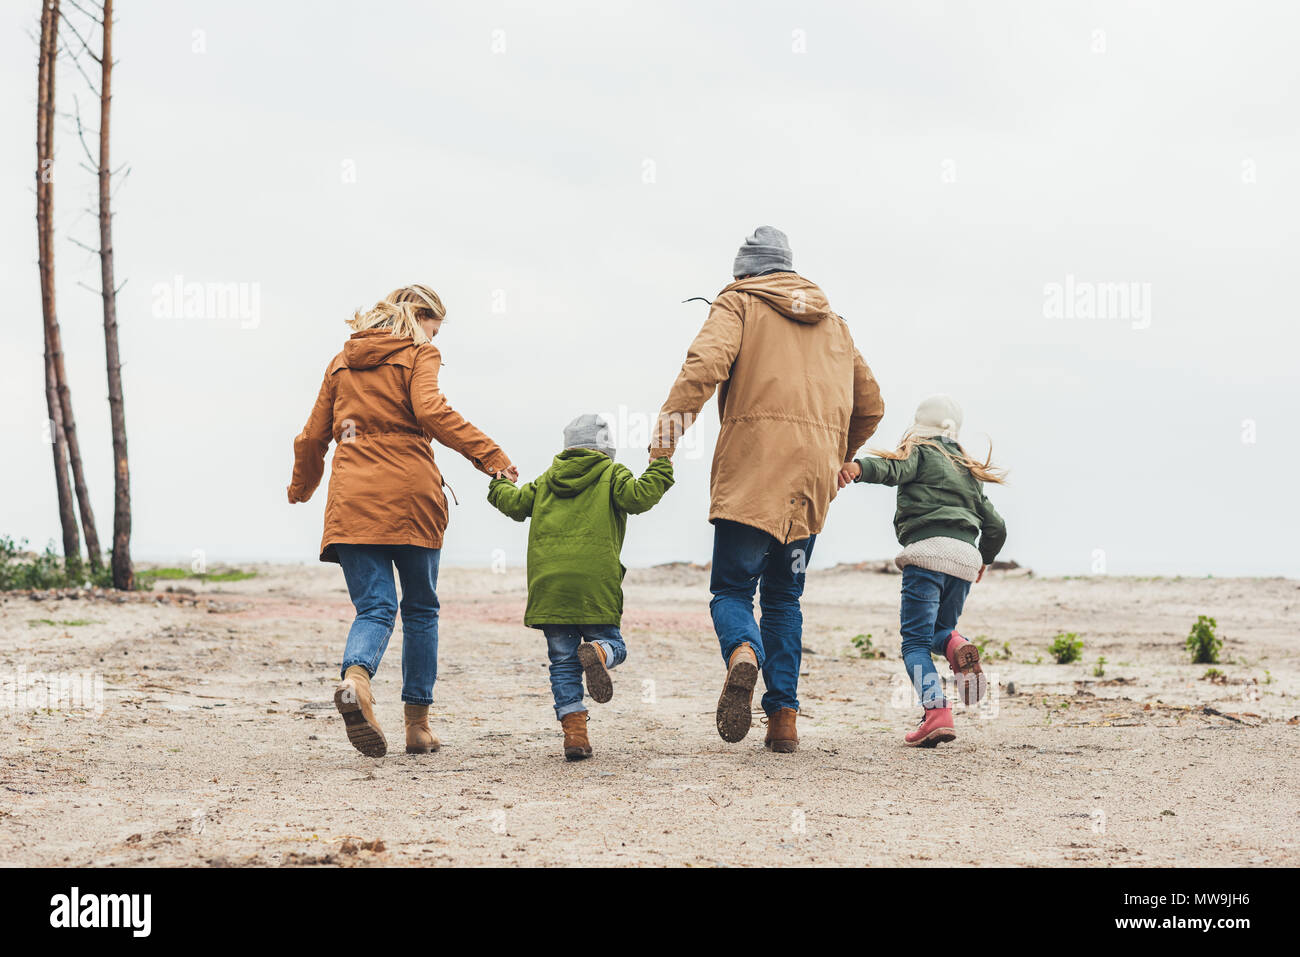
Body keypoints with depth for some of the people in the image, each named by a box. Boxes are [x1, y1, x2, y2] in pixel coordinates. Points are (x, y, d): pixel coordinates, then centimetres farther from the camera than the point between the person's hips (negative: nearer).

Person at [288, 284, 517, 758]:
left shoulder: (341, 363, 19)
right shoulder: (417, 355, 4)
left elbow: (312, 438, 22)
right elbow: (431, 412, -15)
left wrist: (301, 487, 40)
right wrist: (490, 456, -20)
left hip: (351, 502, 3)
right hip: (409, 496, -3)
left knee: (374, 608, -2)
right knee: (420, 609, 12)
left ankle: (355, 678, -35)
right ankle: (418, 723, 13)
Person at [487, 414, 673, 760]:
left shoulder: (548, 479, 20)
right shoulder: (612, 474, 8)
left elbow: (515, 503, 24)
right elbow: (637, 497, -9)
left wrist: (498, 485, 43)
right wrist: (660, 469, 2)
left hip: (547, 585, 3)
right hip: (594, 584, -3)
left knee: (563, 661, 6)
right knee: (612, 646, 9)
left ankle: (574, 732, -6)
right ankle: (596, 653, -29)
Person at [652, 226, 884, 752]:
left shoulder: (739, 302, 8)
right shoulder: (833, 323, 25)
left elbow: (708, 358, -13)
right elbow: (870, 404, 27)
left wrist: (672, 415, -20)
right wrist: (837, 457, 40)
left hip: (752, 471, -4)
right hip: (814, 476, 4)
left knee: (732, 588, 0)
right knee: (784, 597, 14)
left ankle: (743, 653, -32)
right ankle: (783, 715, 4)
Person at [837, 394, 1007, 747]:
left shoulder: (920, 453, 12)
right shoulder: (970, 472, 29)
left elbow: (892, 469, -12)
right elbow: (996, 526, 28)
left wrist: (858, 468, -32)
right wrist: (985, 560, 46)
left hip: (928, 549, -6)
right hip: (965, 557, 6)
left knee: (915, 641, -5)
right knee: (939, 629, 25)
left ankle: (936, 712, -26)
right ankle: (958, 648, -11)